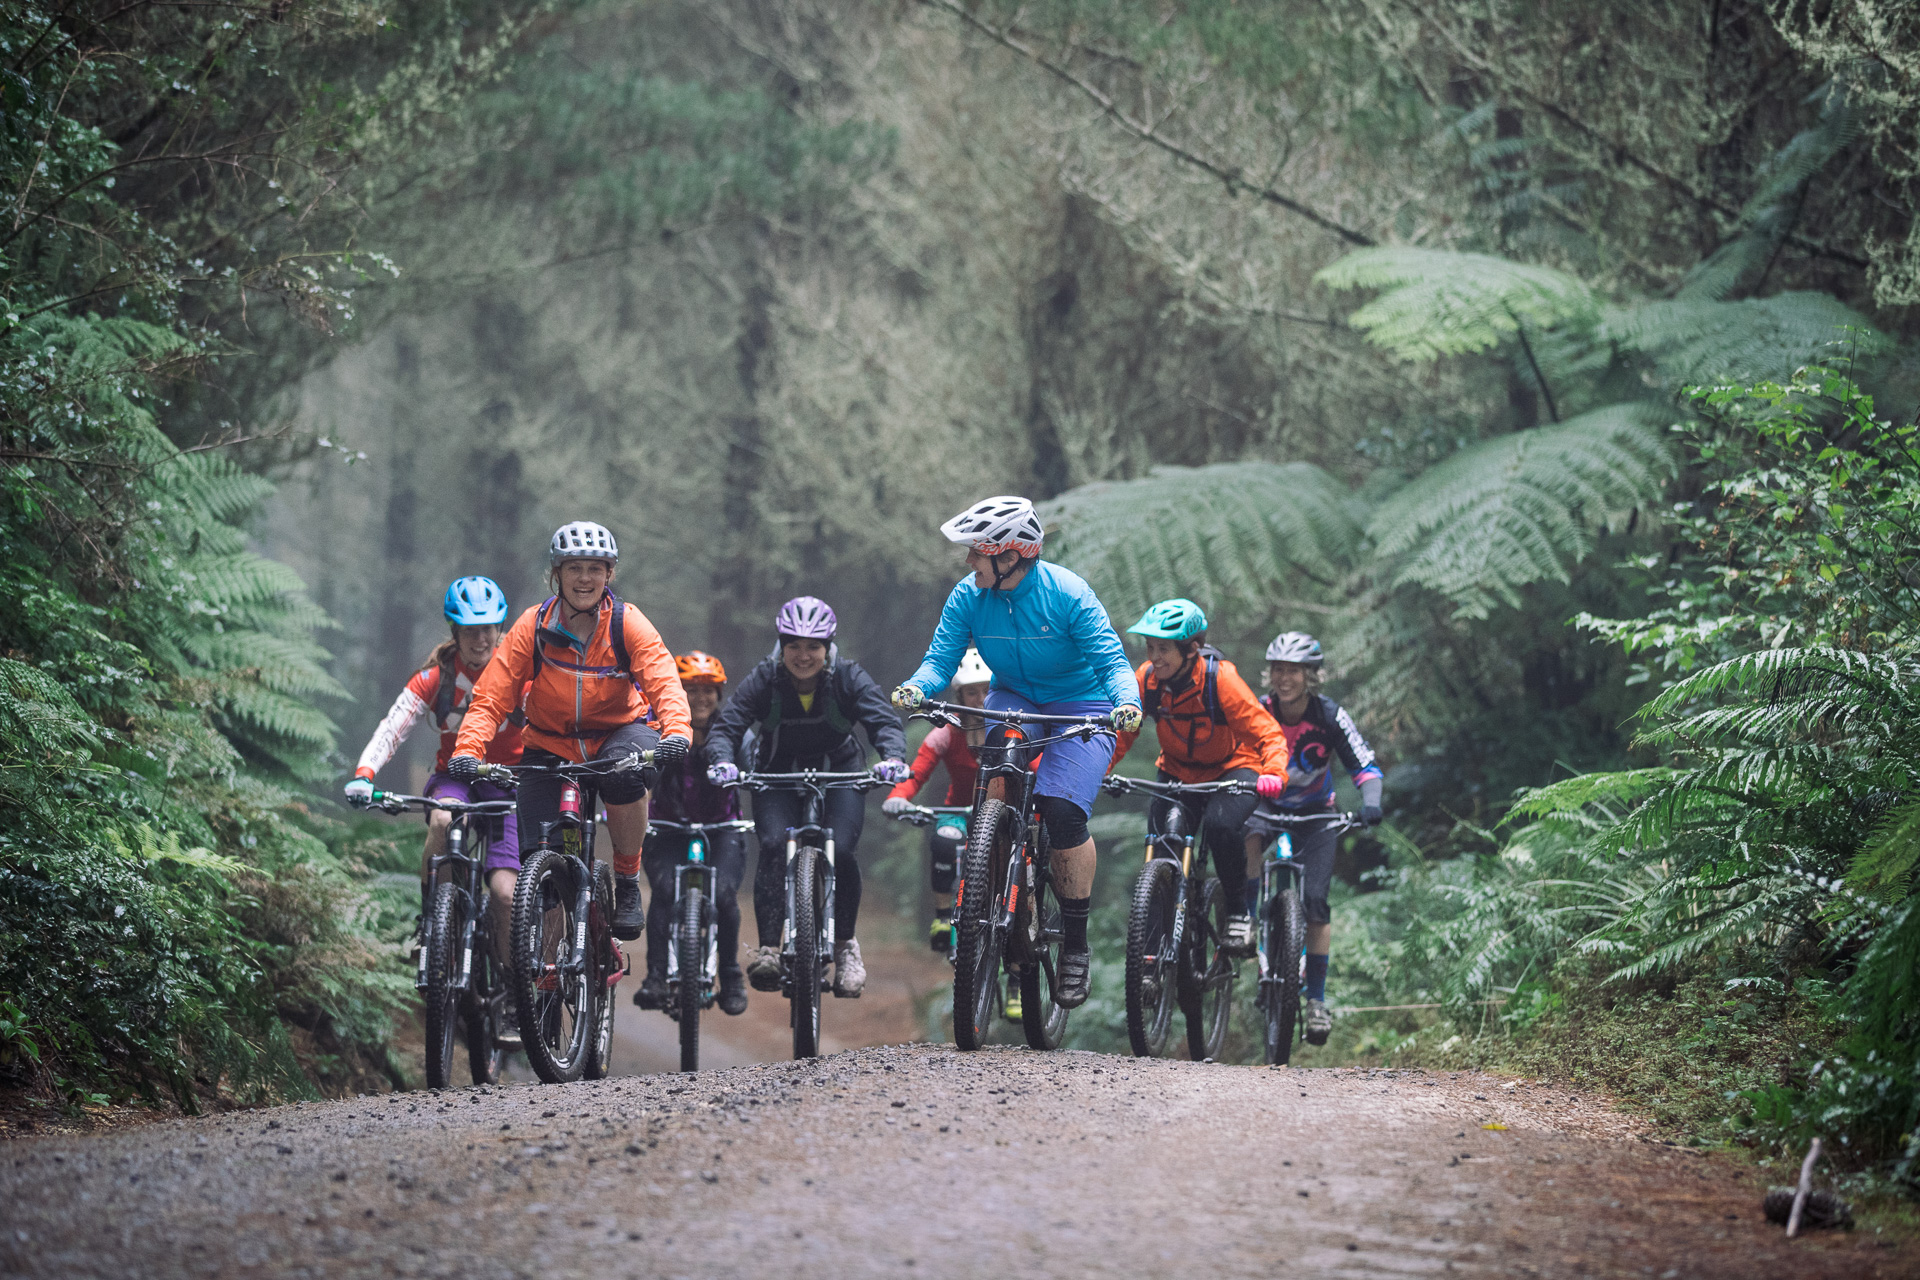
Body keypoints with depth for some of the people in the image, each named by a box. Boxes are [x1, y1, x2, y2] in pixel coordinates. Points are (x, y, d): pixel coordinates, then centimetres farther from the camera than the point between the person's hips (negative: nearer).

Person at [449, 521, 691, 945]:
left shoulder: (628, 624, -13)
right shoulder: (533, 627, -12)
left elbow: (664, 683, -24)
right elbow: (491, 696, -15)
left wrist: (676, 732, -44)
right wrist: (467, 749, -32)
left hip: (616, 733, -1)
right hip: (551, 746, 1)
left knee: (625, 777, -37)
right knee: (534, 860, -13)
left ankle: (628, 882, -16)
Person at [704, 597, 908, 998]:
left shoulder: (849, 678, -15)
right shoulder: (763, 680, -15)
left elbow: (883, 720, -23)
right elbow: (727, 726, -21)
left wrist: (891, 756, -45)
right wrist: (723, 762, -43)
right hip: (779, 776, 0)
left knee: (840, 852, -21)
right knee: (774, 846, -25)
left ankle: (845, 945, 0)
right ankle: (768, 948, -26)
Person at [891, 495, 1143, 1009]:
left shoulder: (1068, 595, -21)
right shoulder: (968, 596, -11)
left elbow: (1112, 662, -23)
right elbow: (941, 658, -11)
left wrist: (1127, 702, -44)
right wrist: (916, 688, -34)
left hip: (1081, 709, -4)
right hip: (1014, 701, 4)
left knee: (1063, 812, -24)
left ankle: (1076, 946, -8)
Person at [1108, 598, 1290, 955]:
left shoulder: (1220, 679, -27)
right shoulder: (1146, 679, -16)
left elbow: (1267, 733, -27)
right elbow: (1118, 733, -11)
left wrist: (1273, 774, -46)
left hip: (1232, 768, -4)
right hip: (1179, 773, 4)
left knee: (1220, 826, -32)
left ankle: (1240, 912, -9)